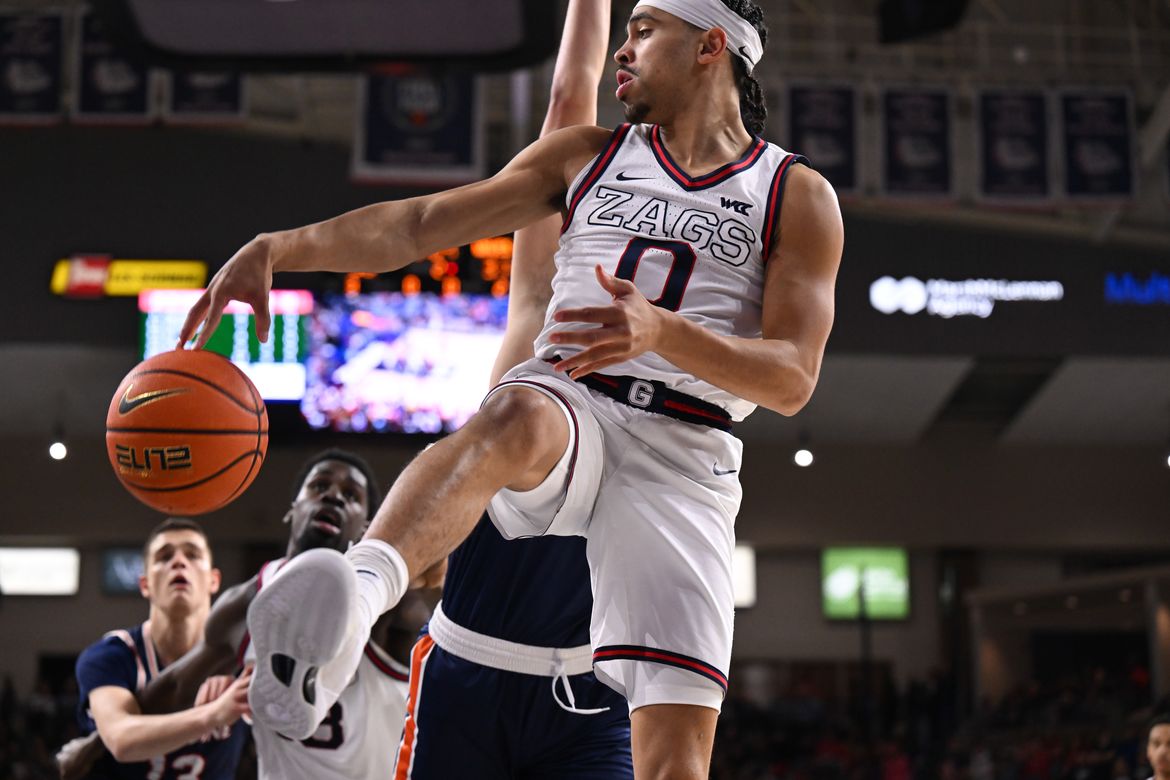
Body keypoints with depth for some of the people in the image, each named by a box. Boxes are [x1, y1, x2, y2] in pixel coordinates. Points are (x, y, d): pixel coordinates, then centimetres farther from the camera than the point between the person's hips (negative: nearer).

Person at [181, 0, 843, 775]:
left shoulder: (798, 196, 9)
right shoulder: (587, 155, 18)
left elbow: (793, 378, -3)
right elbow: (422, 223, 10)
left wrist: (664, 332, -21)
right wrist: (283, 247, -6)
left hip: (682, 458, -1)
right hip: (568, 409, 1)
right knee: (518, 416, -39)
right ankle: (357, 588, -64)